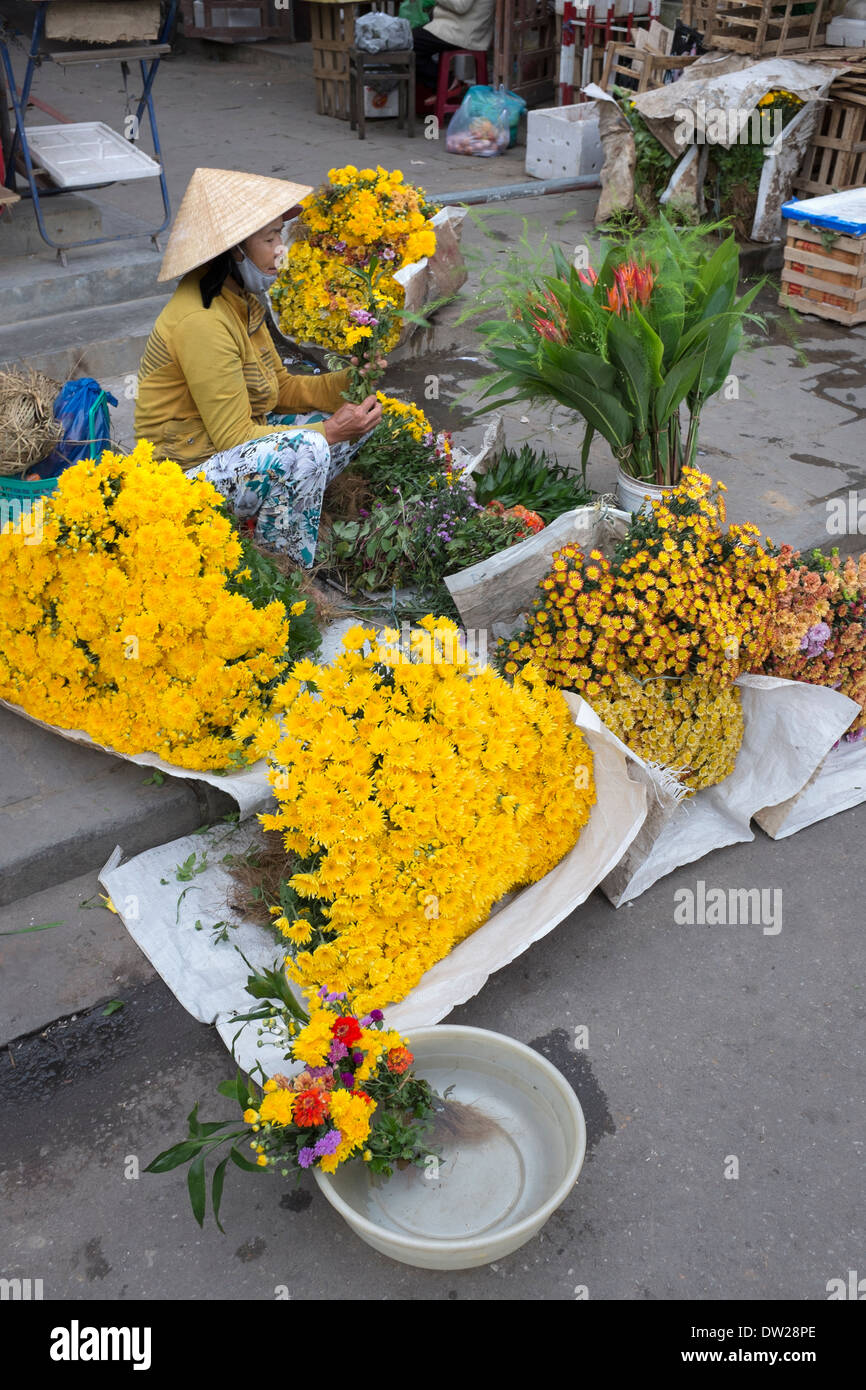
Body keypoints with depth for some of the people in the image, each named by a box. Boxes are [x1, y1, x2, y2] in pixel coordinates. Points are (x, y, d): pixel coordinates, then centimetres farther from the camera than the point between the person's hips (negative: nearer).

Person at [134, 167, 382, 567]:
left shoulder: (241, 300, 5)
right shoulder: (201, 321, -25)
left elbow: (280, 387, 11)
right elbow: (234, 436, -25)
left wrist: (347, 383, -5)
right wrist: (328, 432, -22)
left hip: (234, 438, 10)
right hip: (189, 471, -10)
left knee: (360, 416, 6)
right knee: (305, 449, -35)